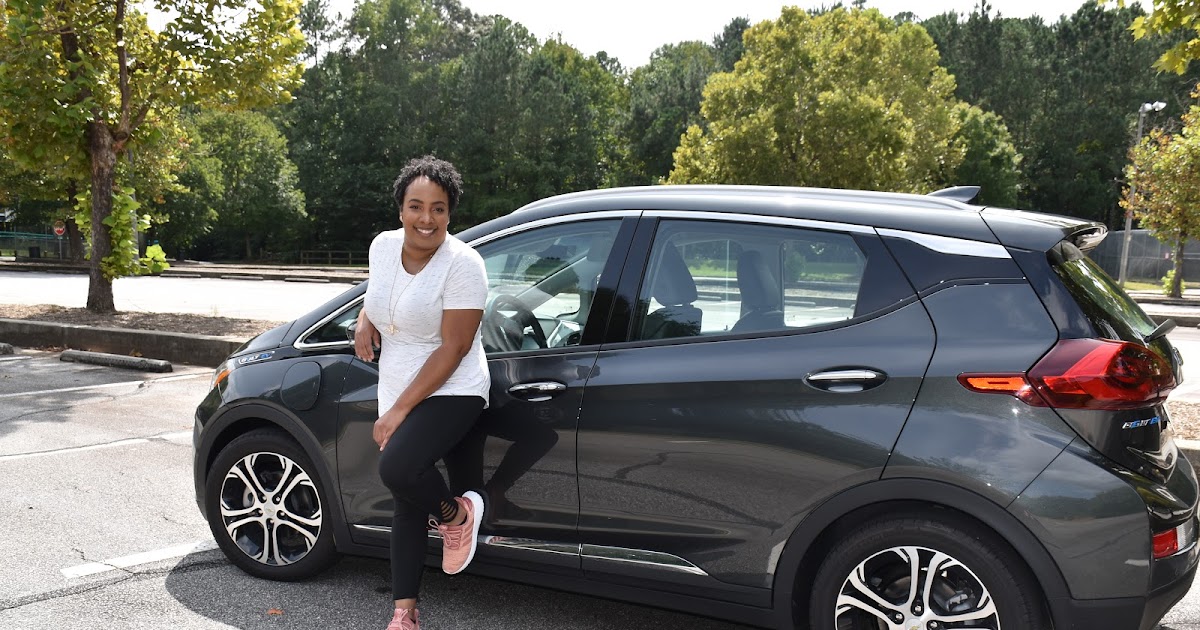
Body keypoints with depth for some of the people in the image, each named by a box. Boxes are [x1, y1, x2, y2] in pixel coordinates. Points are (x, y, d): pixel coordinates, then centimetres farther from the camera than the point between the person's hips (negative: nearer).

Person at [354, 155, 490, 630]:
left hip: (451, 394, -7)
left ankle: (457, 515, 1)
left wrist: (400, 410, -19)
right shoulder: (383, 246, 2)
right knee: (406, 502, 11)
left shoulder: (462, 264, -18)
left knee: (397, 469, -30)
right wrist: (364, 320, 1)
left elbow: (453, 348, -19)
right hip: (396, 398, 7)